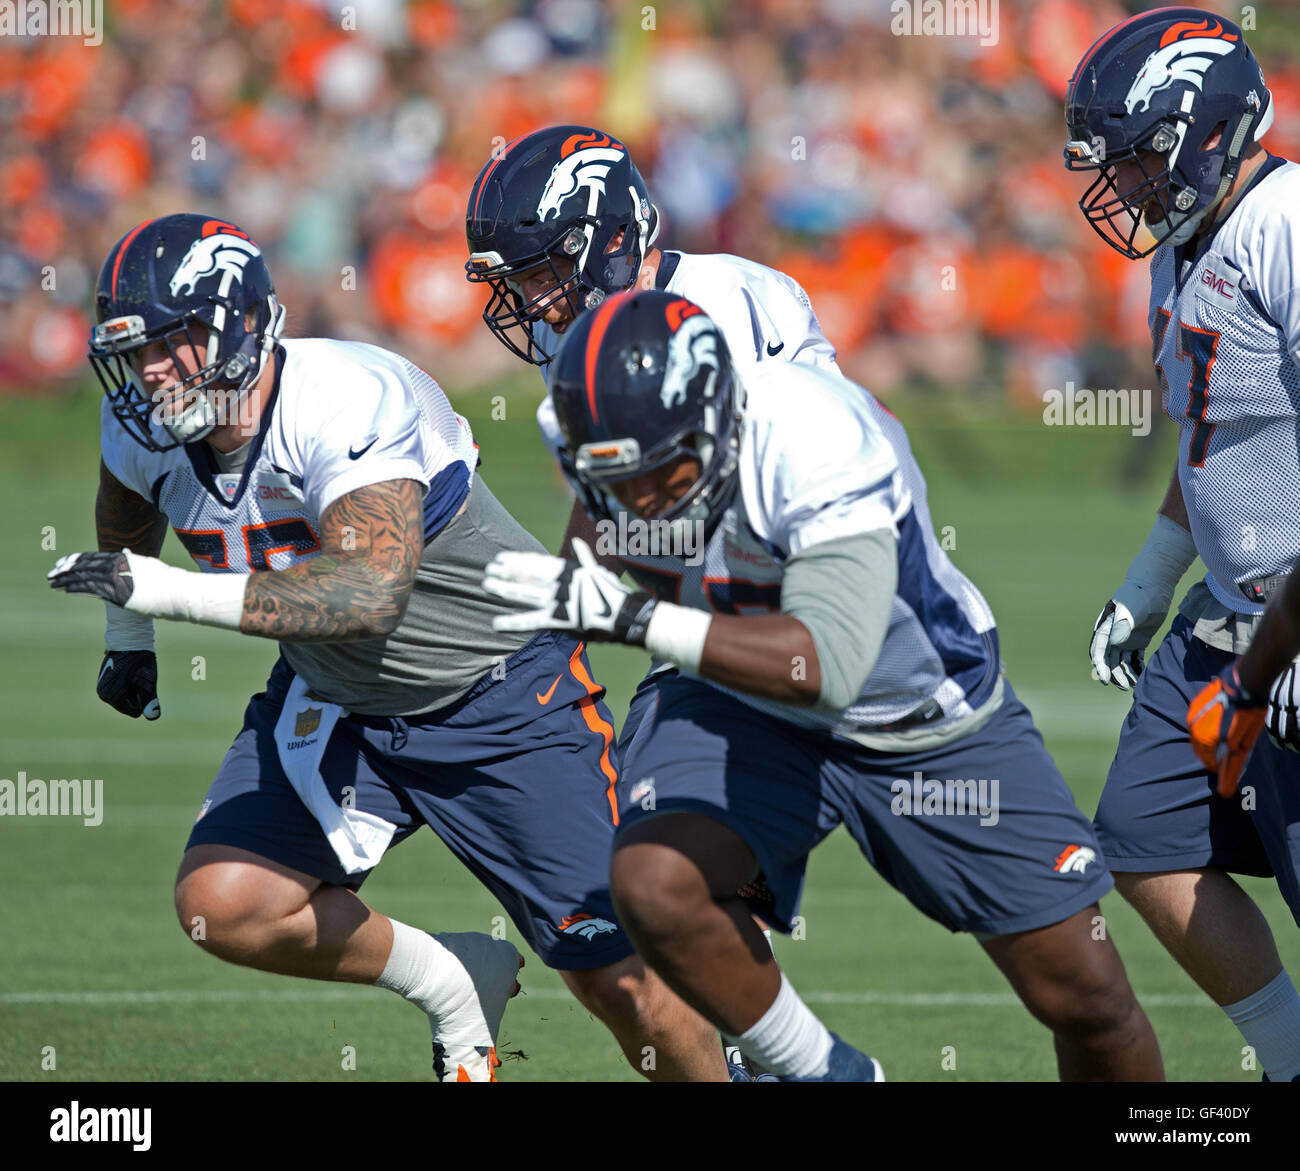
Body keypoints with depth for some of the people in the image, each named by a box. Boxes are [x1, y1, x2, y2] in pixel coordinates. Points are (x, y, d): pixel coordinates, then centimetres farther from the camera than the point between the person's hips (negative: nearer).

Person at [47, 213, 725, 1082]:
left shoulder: (344, 403, -32)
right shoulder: (148, 429, -10)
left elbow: (371, 593, -48)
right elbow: (129, 508, 18)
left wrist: (178, 592, -51)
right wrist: (129, 638, 25)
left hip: (504, 692, -6)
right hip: (334, 702, 6)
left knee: (617, 979, -7)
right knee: (223, 904, -15)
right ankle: (454, 986, 8)